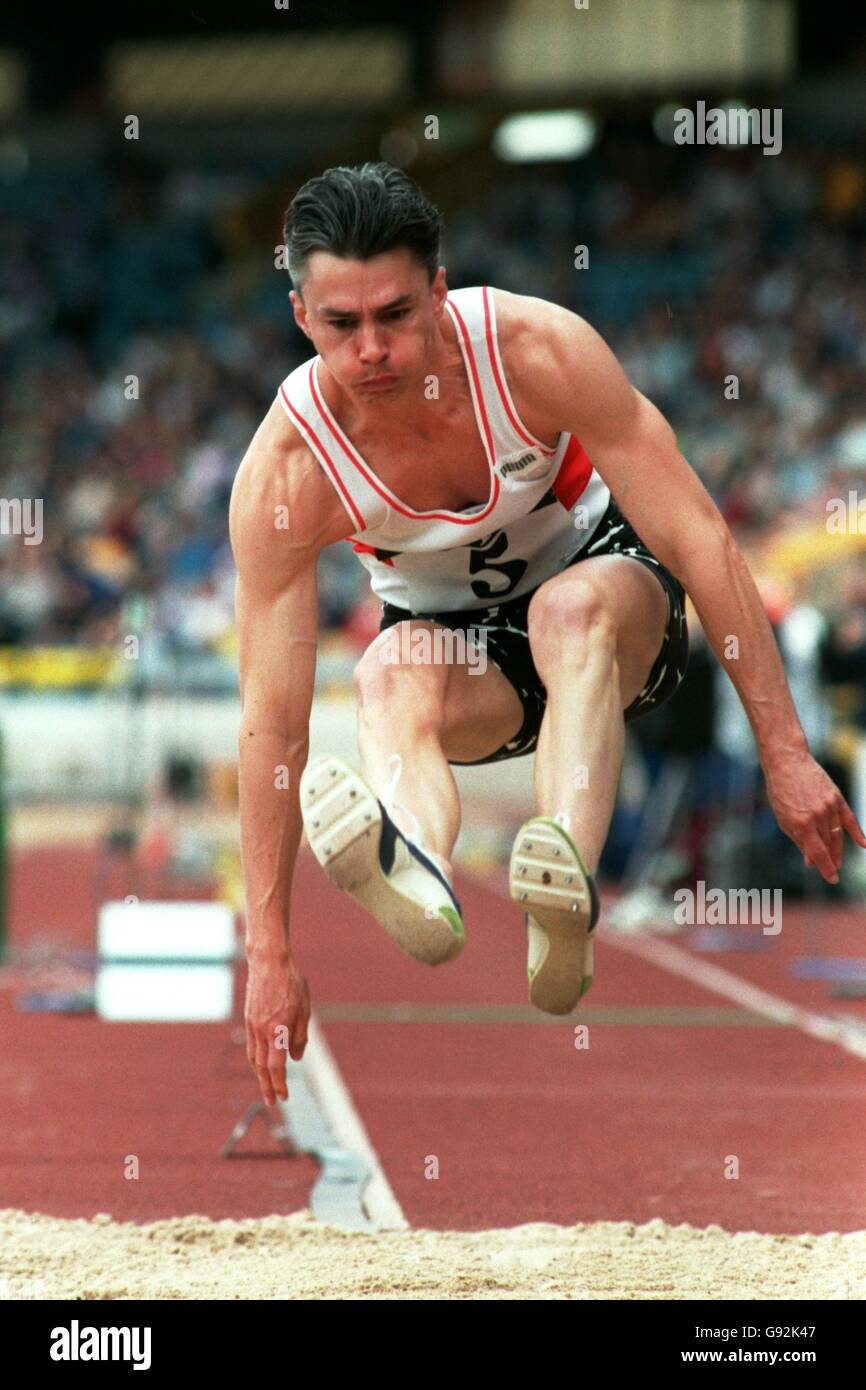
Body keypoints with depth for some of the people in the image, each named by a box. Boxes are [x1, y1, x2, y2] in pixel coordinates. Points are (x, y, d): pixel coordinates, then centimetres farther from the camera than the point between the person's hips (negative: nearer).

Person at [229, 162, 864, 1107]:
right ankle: (420, 880, -67)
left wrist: (784, 754, -29)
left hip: (604, 577, -1)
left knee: (571, 610, -37)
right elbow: (270, 720, -26)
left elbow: (696, 535, -25)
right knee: (389, 682, -34)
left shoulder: (536, 349, -28)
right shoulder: (286, 470, -26)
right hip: (449, 634, 1)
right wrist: (269, 953, -30)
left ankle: (568, 907, -62)